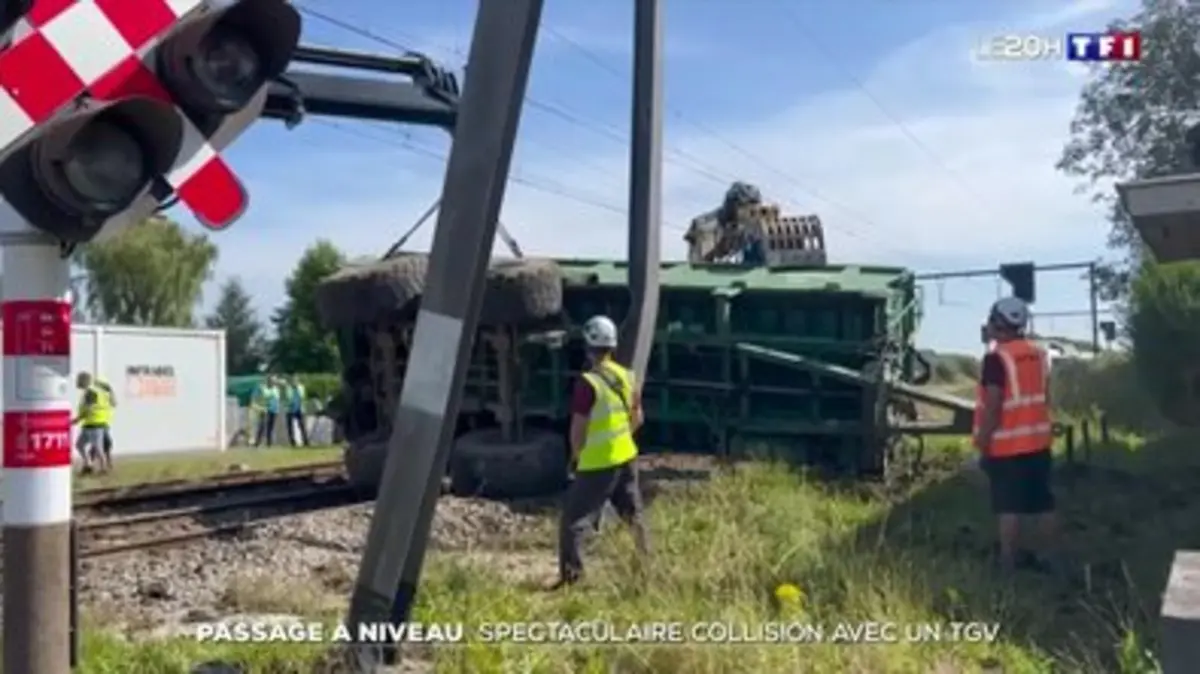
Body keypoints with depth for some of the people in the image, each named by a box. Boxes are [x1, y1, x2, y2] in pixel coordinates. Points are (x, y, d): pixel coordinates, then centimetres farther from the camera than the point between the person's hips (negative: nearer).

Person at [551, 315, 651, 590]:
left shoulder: (588, 383, -20)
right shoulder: (627, 377, 2)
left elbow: (578, 428, -15)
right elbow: (637, 419, 12)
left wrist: (576, 455, 2)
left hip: (597, 463, -7)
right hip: (627, 457, 7)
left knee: (573, 520, 1)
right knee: (633, 513, 23)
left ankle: (570, 575, -1)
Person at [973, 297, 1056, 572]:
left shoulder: (996, 358, -15)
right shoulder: (1039, 354, 9)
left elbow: (993, 406, -18)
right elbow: (1044, 398, 15)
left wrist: (983, 443, -12)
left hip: (1006, 445, -7)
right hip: (1038, 441, 7)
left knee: (1008, 506, -2)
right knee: (1042, 502, 12)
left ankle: (1008, 562, 2)